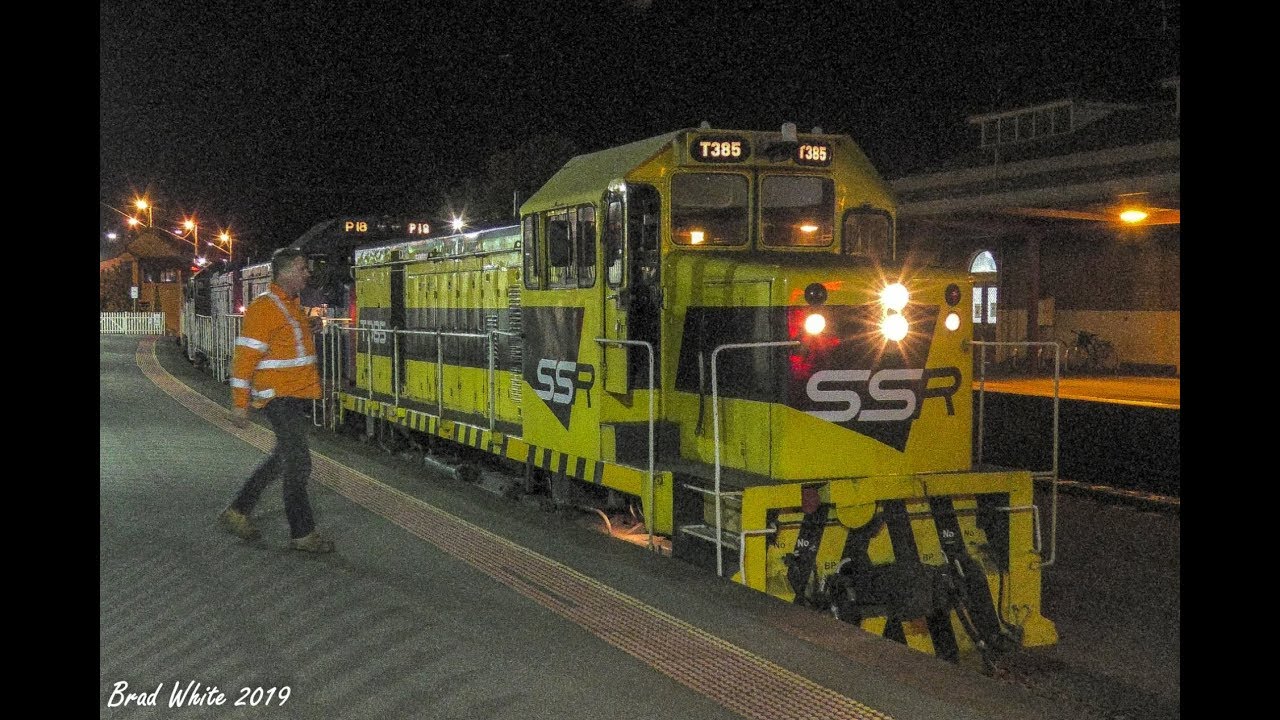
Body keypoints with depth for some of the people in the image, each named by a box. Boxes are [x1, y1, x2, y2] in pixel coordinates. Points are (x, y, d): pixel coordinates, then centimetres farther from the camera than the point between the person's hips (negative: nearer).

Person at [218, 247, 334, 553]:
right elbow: (245, 357, -17)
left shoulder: (293, 303, 13)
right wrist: (240, 404, -17)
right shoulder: (264, 307, -16)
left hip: (298, 395, 10)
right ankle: (302, 533, 4)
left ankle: (238, 511, 28)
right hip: (280, 397, -10)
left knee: (284, 458, 18)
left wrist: (309, 329, 11)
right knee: (297, 463, -5)